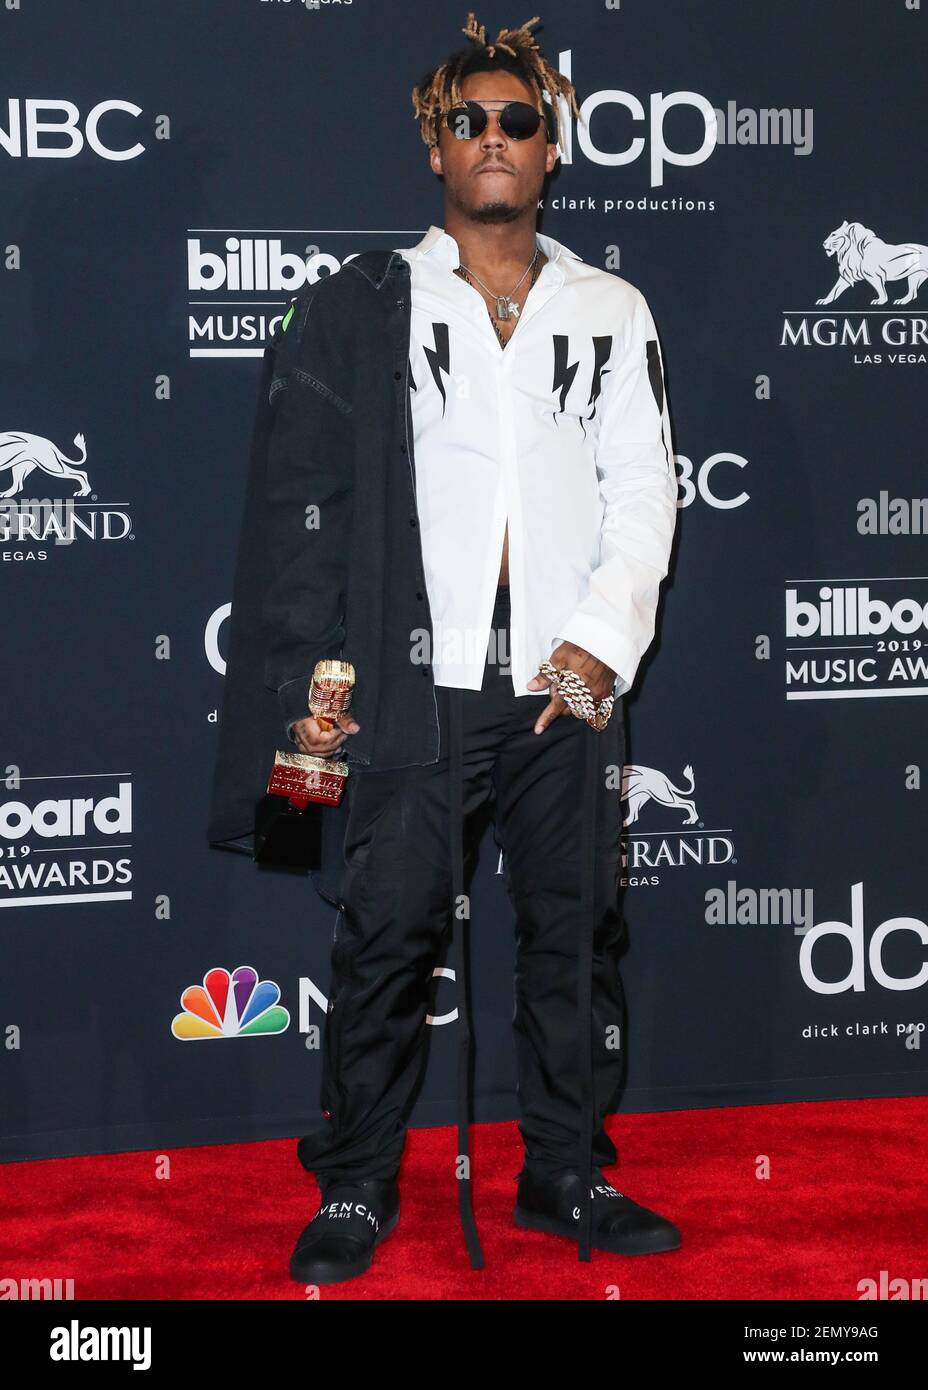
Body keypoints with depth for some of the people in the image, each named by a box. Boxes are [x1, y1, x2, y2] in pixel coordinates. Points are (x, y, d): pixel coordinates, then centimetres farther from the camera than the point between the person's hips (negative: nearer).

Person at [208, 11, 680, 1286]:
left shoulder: (612, 313, 12)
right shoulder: (359, 310, 7)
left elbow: (643, 492, 8)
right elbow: (295, 502, 2)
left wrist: (605, 641, -6)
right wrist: (304, 678, -5)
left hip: (568, 684, 2)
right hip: (418, 680, -2)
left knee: (575, 934, 7)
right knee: (388, 937, -1)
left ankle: (568, 1176, 21)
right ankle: (356, 1192, 13)